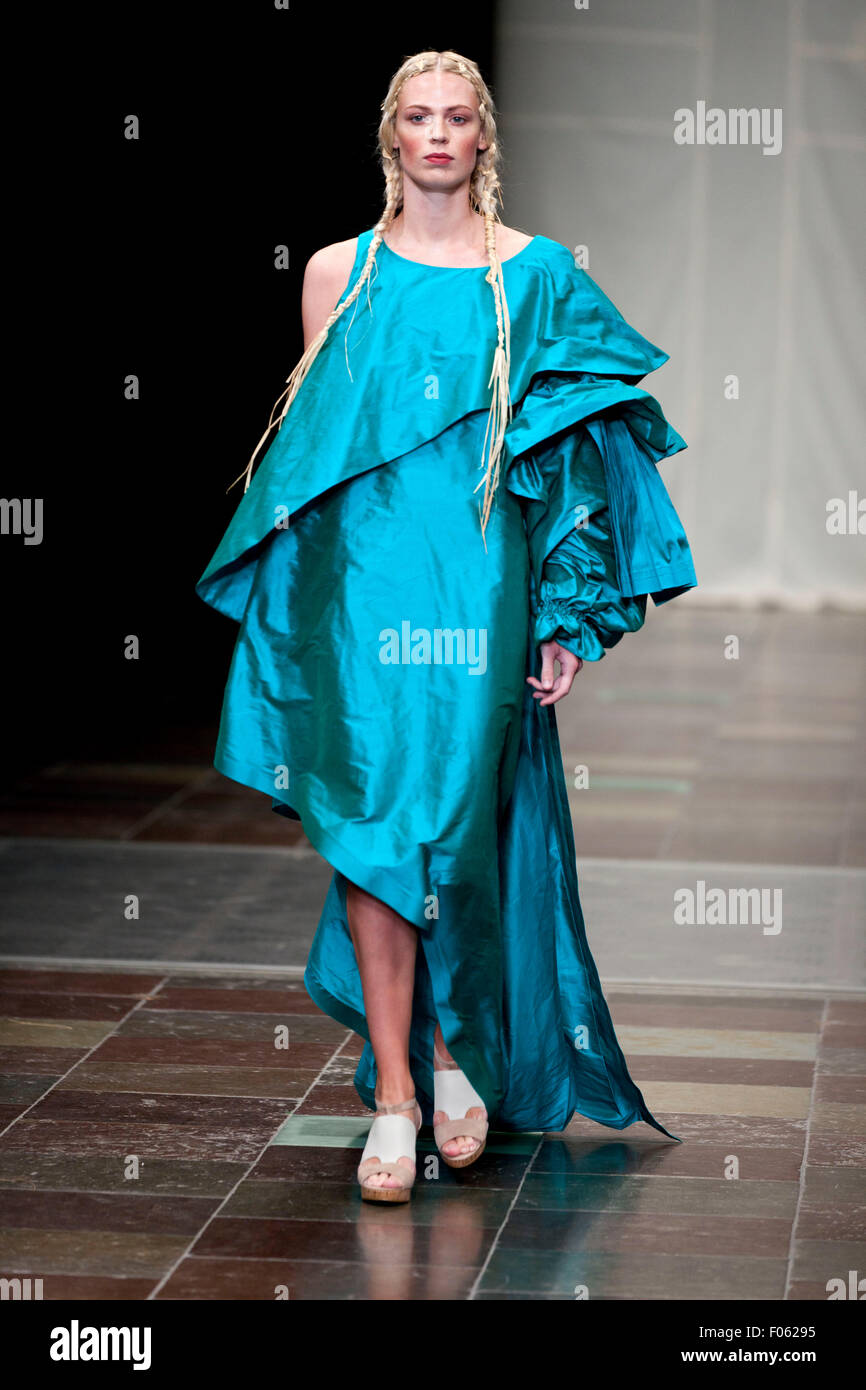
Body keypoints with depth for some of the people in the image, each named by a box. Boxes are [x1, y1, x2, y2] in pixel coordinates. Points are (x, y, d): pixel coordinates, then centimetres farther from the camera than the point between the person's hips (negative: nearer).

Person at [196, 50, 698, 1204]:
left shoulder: (537, 275, 6)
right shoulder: (339, 272, 9)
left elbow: (573, 453, 5)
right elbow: (305, 444, 12)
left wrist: (570, 618, -1)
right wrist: (296, 606, 6)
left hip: (480, 582, -1)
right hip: (362, 578, 1)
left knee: (463, 824, -4)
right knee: (371, 824, -5)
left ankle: (461, 1051, 19)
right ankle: (394, 1089, 1)